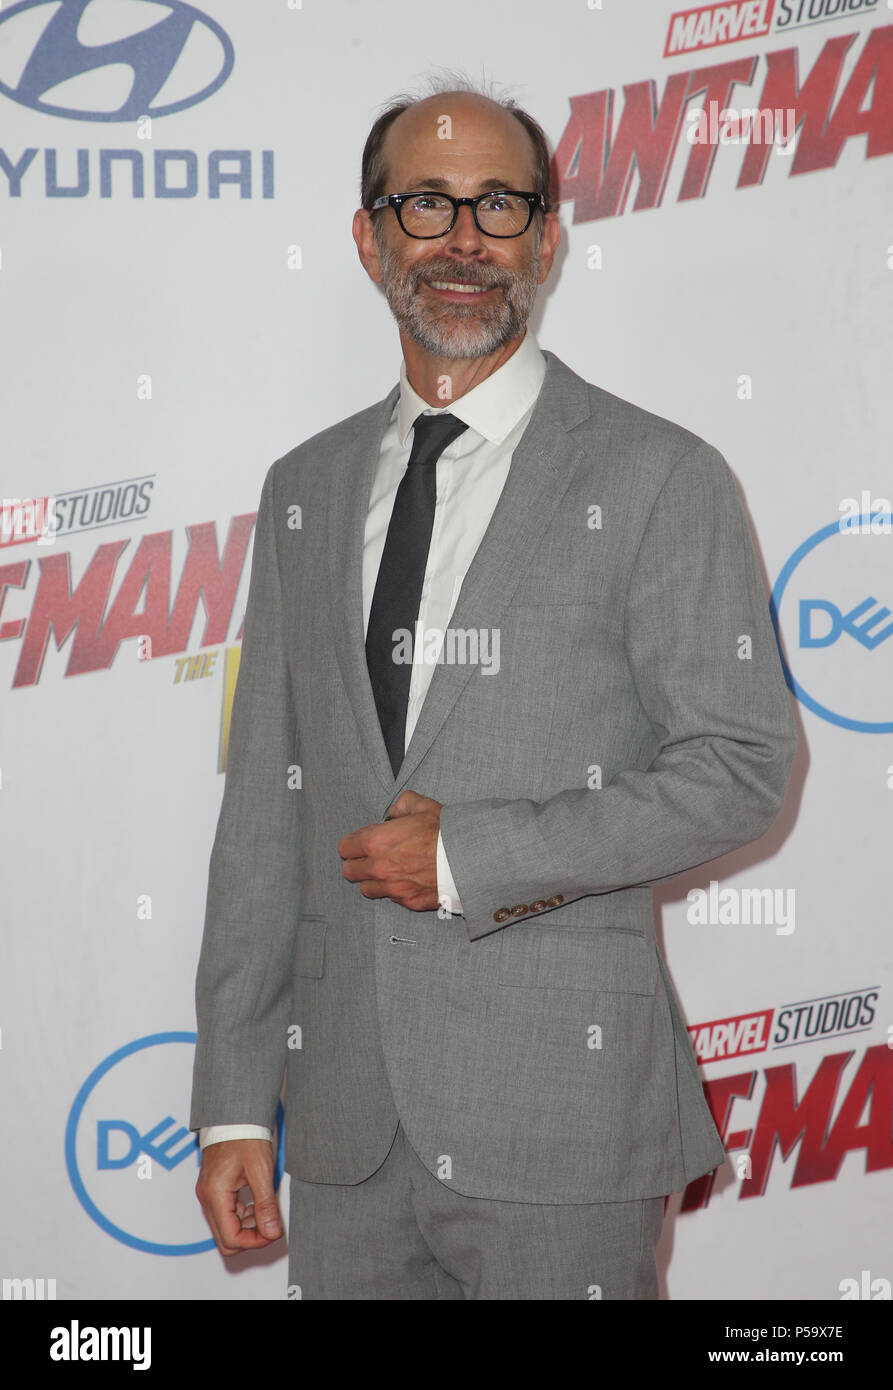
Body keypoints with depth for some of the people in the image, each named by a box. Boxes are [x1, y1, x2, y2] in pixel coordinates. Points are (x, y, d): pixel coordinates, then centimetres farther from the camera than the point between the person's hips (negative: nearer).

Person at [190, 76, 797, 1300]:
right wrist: (233, 1100, 7)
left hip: (559, 1117, -4)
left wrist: (475, 854, -14)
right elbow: (265, 802, 10)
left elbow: (743, 765, -7)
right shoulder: (306, 489, 12)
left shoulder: (658, 478, -3)